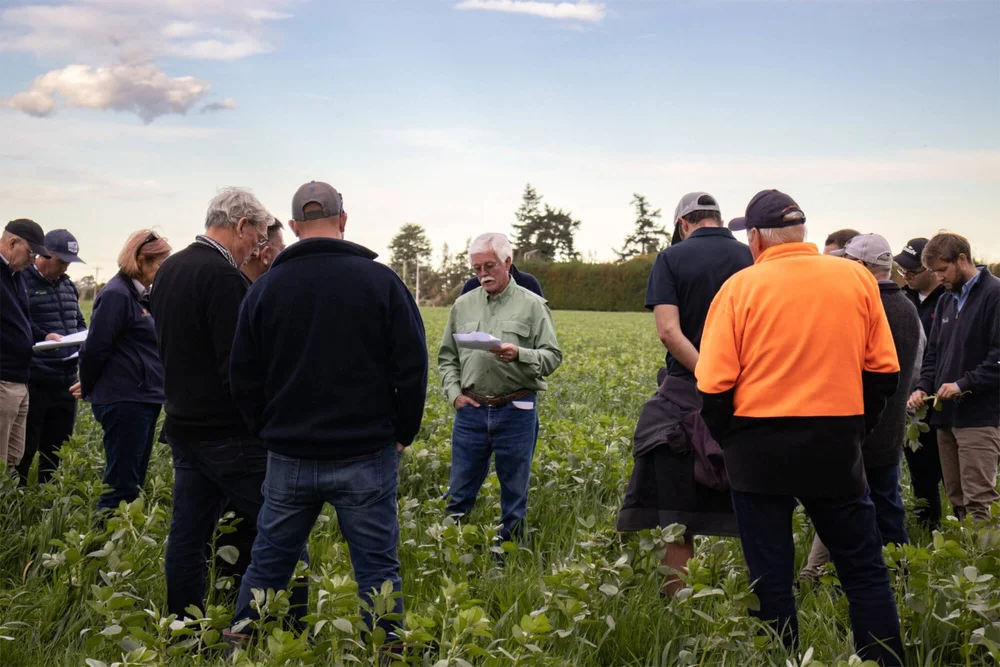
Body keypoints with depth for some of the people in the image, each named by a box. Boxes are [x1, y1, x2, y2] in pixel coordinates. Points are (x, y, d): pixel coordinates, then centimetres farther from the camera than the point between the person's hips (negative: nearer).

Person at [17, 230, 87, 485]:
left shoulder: (68, 285, 16)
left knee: (57, 445, 14)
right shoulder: (22, 282, -9)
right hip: (34, 383, -8)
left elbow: (79, 322, 27)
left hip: (66, 379, 8)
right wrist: (42, 341, -24)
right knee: (24, 448, -2)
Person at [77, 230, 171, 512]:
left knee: (135, 480, 14)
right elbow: (95, 348, -16)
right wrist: (88, 388, -2)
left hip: (143, 398, 9)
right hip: (124, 401, -9)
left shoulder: (140, 295, 14)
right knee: (121, 482, -6)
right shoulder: (117, 295, -15)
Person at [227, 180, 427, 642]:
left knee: (268, 563, 15)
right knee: (376, 568, 5)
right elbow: (412, 367, -5)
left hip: (288, 459, 2)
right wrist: (402, 434, 7)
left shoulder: (265, 288, 1)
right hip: (366, 458, -2)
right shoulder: (380, 280, -5)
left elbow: (243, 378, 5)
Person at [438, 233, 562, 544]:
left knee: (515, 494, 7)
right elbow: (446, 357, 16)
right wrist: (454, 393, 1)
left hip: (516, 410, -2)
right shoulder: (463, 305, 11)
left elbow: (552, 356, -4)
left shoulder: (532, 305, 1)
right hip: (471, 410, 3)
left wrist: (519, 355, -21)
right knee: (458, 493, 6)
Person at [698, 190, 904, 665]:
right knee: (864, 571, 11)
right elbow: (883, 371, 3)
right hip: (836, 447, 2)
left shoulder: (741, 287, -6)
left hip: (759, 448, -2)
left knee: (770, 576, 8)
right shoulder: (857, 279, 1)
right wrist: (857, 427, 14)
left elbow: (714, 385, -8)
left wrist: (728, 440, 6)